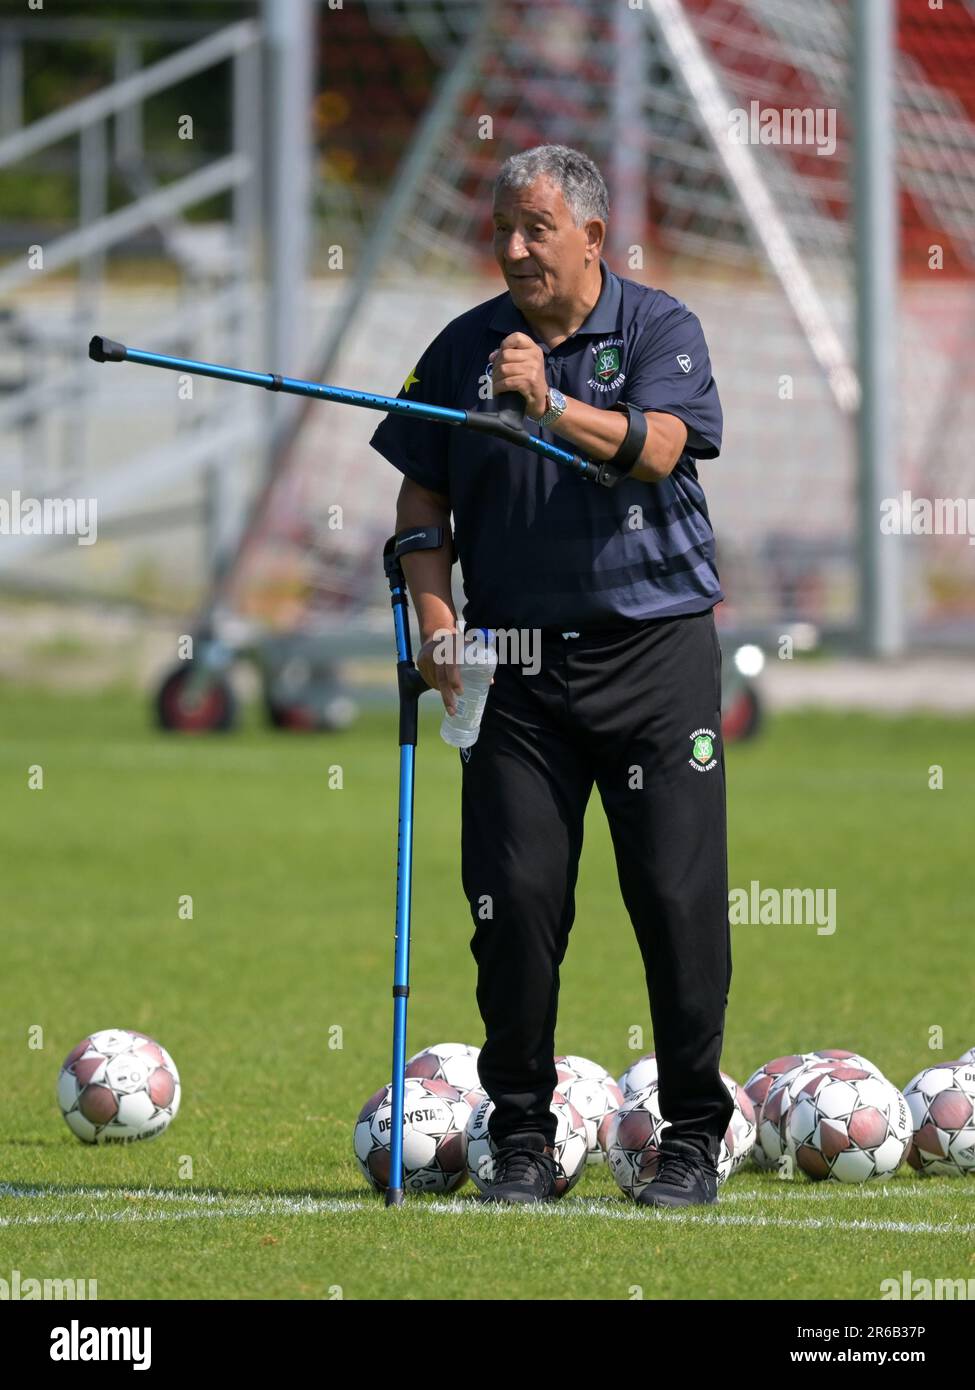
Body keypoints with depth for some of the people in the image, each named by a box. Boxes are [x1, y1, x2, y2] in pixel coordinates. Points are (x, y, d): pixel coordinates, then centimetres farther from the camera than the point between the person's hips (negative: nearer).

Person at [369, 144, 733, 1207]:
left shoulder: (659, 330, 0)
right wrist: (434, 610, -2)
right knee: (515, 898, -3)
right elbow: (422, 494, 13)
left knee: (678, 896, -4)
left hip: (655, 649, -2)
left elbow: (655, 449, -17)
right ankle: (521, 1135, 6)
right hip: (516, 657, 2)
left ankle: (692, 1137, 5)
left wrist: (552, 404, -31)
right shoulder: (465, 347, 10)